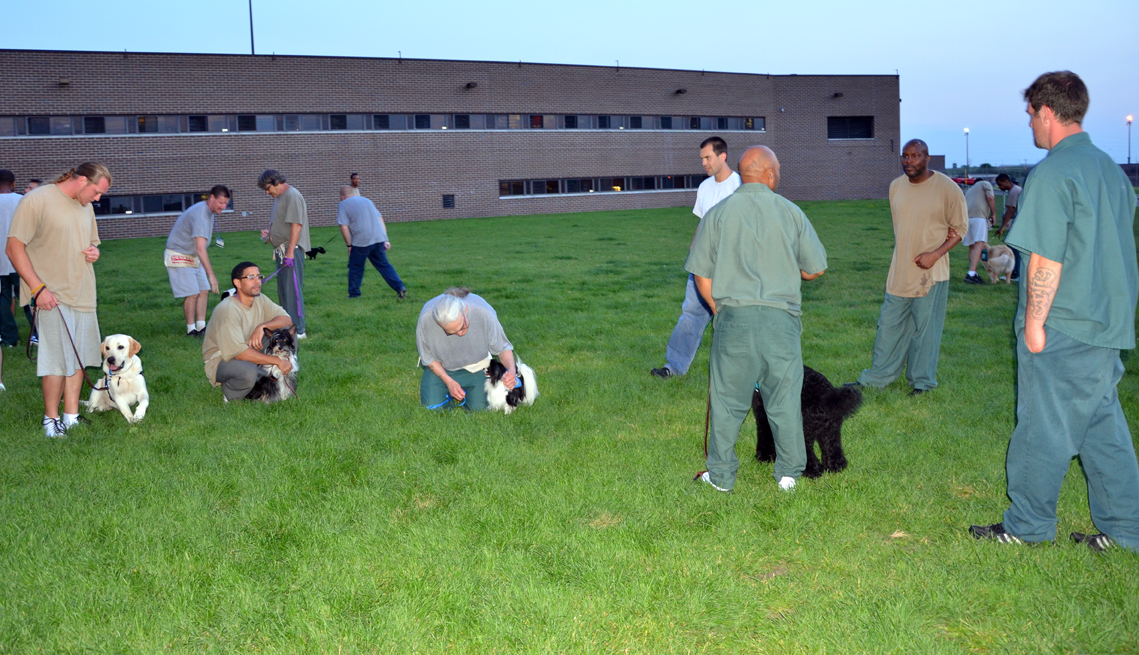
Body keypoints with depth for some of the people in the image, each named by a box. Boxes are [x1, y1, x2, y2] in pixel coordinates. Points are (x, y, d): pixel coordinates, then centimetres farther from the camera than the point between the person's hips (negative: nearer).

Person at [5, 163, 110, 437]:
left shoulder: (85, 207, 15)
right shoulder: (36, 200, -9)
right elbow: (14, 248, -12)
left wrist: (93, 252, 4)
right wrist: (38, 288, -18)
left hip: (83, 295, 7)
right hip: (52, 296, -7)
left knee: (78, 359, 9)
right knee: (58, 361, -5)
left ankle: (71, 417, 17)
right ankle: (51, 419, 10)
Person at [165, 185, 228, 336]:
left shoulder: (209, 211, 4)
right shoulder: (200, 215, -28)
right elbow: (200, 248, -37)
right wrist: (211, 274, -41)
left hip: (192, 257, 9)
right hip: (179, 256, -9)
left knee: (204, 291, 3)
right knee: (192, 294, -12)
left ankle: (201, 326, 6)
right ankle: (191, 329, -2)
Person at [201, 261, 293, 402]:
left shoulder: (260, 300, -1)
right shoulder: (228, 310, -26)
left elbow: (287, 320, -8)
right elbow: (239, 352, -31)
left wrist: (262, 326, -28)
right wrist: (278, 361, -30)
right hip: (220, 360, -8)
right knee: (248, 373, -40)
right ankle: (230, 399, -5)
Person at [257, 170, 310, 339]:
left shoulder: (292, 196, -12)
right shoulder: (278, 197, 18)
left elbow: (296, 225, -20)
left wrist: (290, 252, -23)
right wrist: (269, 233, 11)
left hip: (291, 250, -10)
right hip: (281, 249, 10)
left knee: (292, 290, -9)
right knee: (283, 291, 14)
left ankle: (298, 330, -6)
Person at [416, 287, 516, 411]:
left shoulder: (484, 314, -33)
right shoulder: (426, 319, -31)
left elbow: (503, 348, -18)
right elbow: (428, 357, -12)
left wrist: (511, 369, -38)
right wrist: (448, 381, -19)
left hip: (475, 366, 0)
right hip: (441, 366, 0)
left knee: (478, 407, -12)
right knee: (432, 406, -13)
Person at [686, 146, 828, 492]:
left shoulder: (717, 214, 4)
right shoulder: (791, 212, 4)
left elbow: (701, 277, 3)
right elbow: (815, 269, 8)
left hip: (733, 317, 0)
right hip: (781, 319, 0)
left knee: (727, 400, 9)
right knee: (784, 399, 11)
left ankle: (721, 476, 16)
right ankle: (788, 473, 21)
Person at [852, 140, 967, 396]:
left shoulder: (948, 188, -10)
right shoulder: (896, 187, 6)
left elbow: (959, 228, -5)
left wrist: (935, 254, -17)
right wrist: (903, 255, 15)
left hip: (931, 272, -5)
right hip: (899, 272, 5)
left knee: (925, 328, 4)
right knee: (889, 325, 11)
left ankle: (922, 381, 17)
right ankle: (877, 377, 22)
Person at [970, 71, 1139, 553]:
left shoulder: (1051, 174, -16)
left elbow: (1046, 261, -20)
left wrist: (1035, 321, -13)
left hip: (1061, 330, -8)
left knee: (1044, 428, 3)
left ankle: (1028, 526, 15)